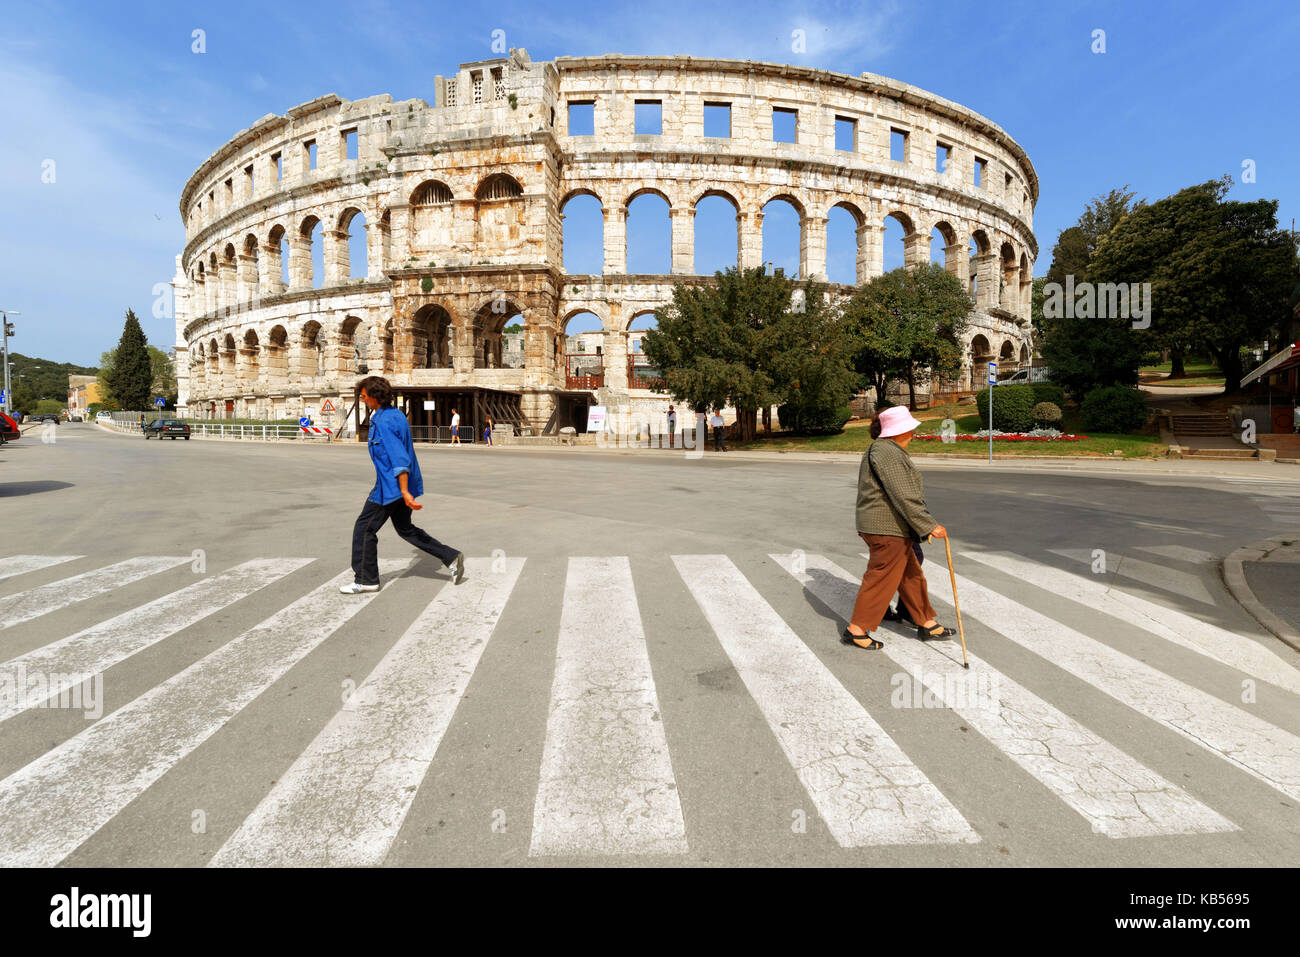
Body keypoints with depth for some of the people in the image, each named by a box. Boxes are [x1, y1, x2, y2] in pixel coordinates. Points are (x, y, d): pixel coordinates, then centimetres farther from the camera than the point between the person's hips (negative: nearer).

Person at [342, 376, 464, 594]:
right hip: (399, 486, 10)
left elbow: (399, 459, -26)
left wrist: (404, 492, -29)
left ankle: (366, 580, 15)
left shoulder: (383, 422, -19)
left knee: (364, 529, 5)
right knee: (405, 529, 20)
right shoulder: (397, 415, 11)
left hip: (390, 487, -10)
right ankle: (451, 557, 14)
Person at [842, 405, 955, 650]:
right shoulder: (887, 452, -19)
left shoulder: (886, 449, 16)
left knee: (911, 575, 18)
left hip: (890, 527, 11)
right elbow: (904, 497, -24)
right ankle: (856, 630, 8)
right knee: (881, 579, -2)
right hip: (887, 528, -11)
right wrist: (929, 526, -22)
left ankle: (927, 625, 30)